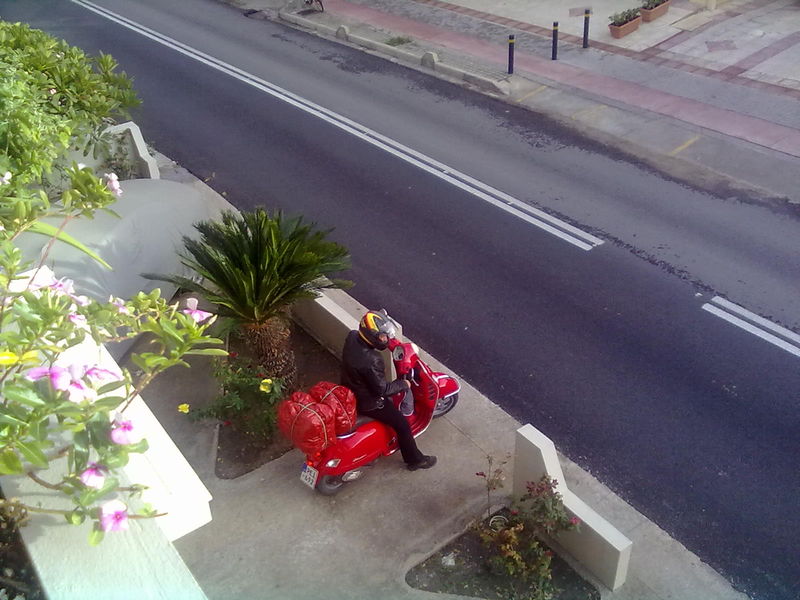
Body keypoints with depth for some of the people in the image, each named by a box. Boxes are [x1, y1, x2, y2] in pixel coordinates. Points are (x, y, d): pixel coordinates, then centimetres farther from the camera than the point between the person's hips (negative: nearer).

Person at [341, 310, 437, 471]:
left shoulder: (352, 337, -15)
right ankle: (415, 459, 26)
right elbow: (382, 389, -26)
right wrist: (403, 384, -11)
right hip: (367, 402, -9)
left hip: (350, 390, 9)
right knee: (402, 424, 6)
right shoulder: (371, 361, -39)